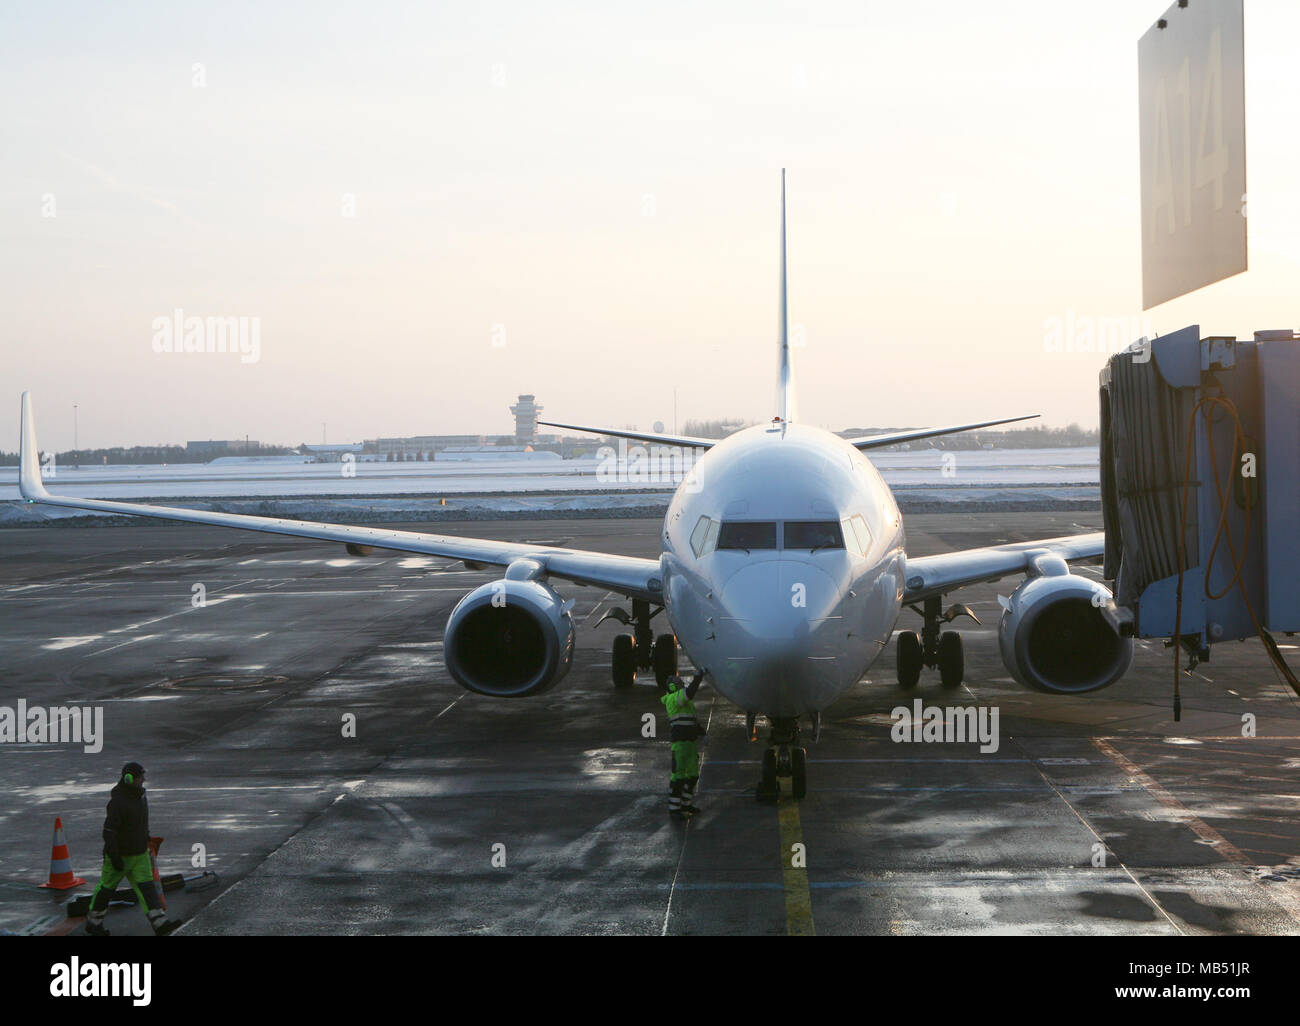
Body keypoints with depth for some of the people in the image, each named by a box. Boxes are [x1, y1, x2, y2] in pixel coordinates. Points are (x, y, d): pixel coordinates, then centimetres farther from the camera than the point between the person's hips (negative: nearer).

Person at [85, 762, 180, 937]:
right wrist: (114, 857, -26)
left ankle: (159, 923, -12)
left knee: (146, 886, -3)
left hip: (139, 854, 7)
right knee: (107, 888, 8)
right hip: (120, 855, -7)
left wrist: (146, 841, 24)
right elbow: (109, 831, -24)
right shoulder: (117, 801, -23)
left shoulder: (140, 796, 5)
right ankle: (93, 923, 25)